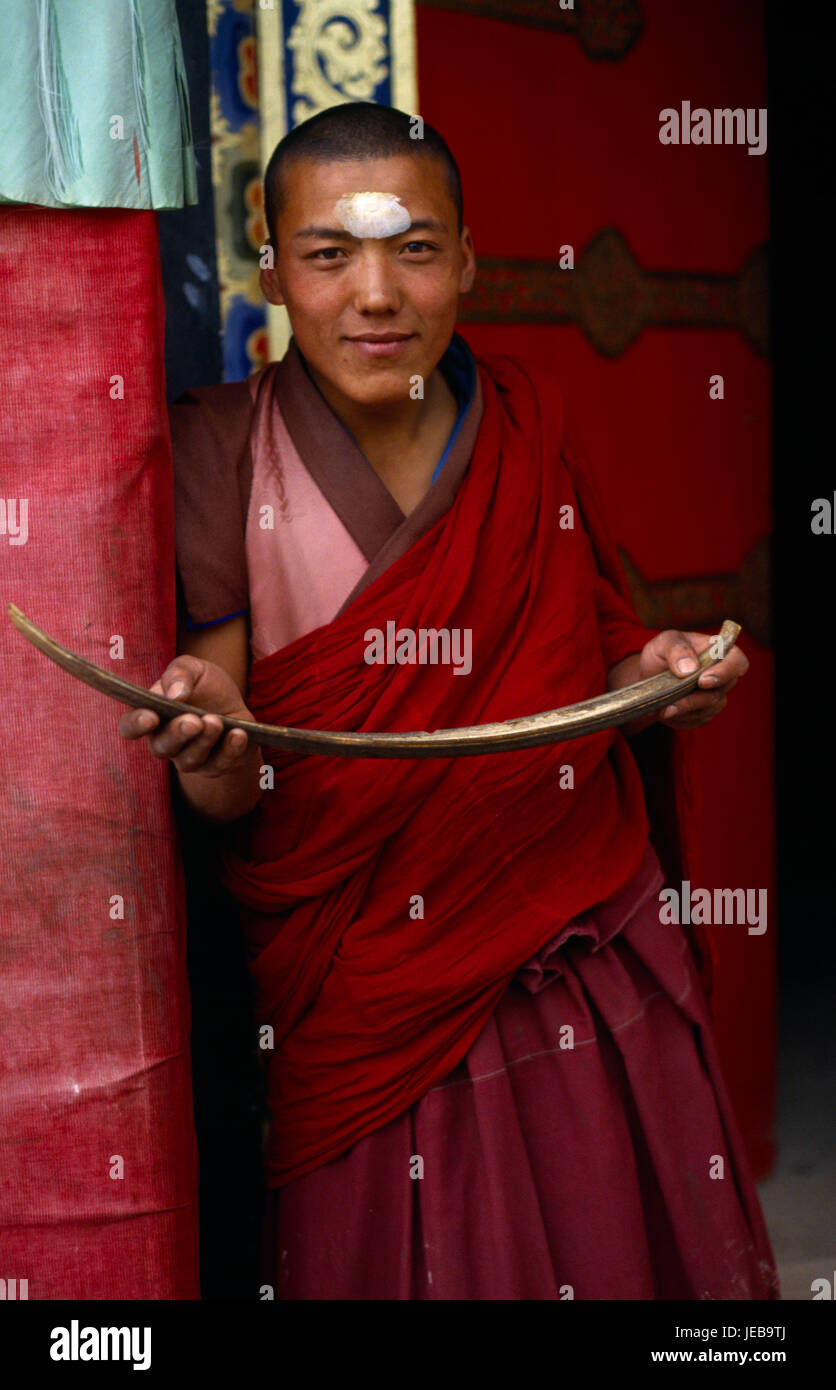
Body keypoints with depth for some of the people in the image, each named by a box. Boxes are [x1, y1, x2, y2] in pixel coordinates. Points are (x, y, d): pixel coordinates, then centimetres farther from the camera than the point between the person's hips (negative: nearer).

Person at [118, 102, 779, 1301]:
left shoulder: (533, 430, -1)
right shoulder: (223, 450, -9)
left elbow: (587, 689, 10)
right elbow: (228, 799, -10)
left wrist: (656, 682, -12)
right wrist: (212, 743, -32)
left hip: (582, 970, 2)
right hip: (363, 1002, -2)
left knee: (609, 1255, 13)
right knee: (388, 1263, 10)